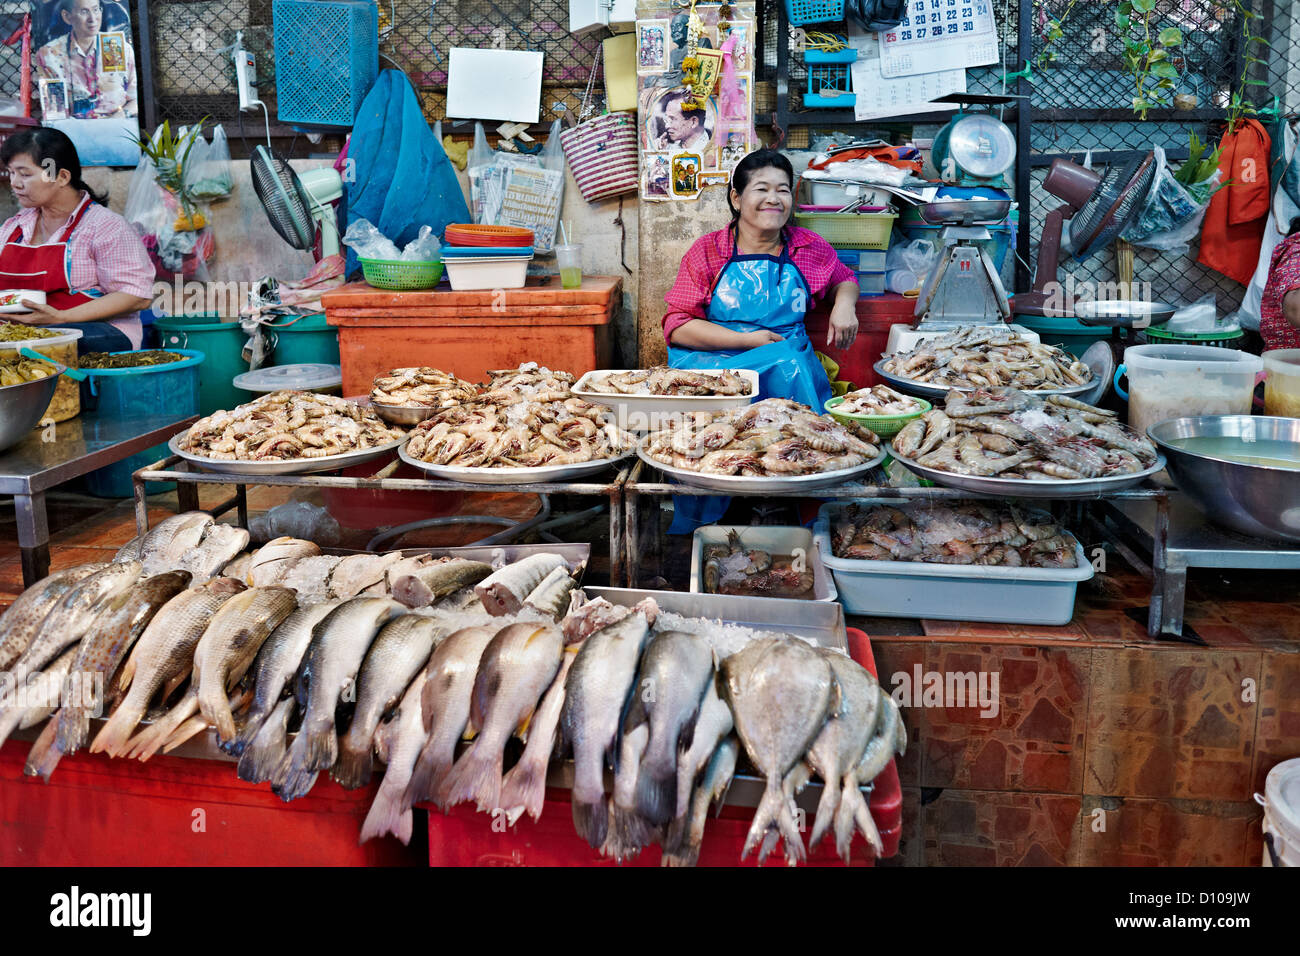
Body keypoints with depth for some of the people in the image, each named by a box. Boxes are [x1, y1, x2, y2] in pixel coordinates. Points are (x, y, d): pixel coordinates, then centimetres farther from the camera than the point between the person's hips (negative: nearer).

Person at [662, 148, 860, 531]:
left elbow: (845, 278, 32)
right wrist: (748, 340, -11)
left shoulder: (809, 248, 12)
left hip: (789, 361, 2)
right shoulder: (707, 251, 4)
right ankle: (696, 529, -17)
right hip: (713, 360, -2)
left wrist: (845, 302, 6)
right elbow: (677, 326, -3)